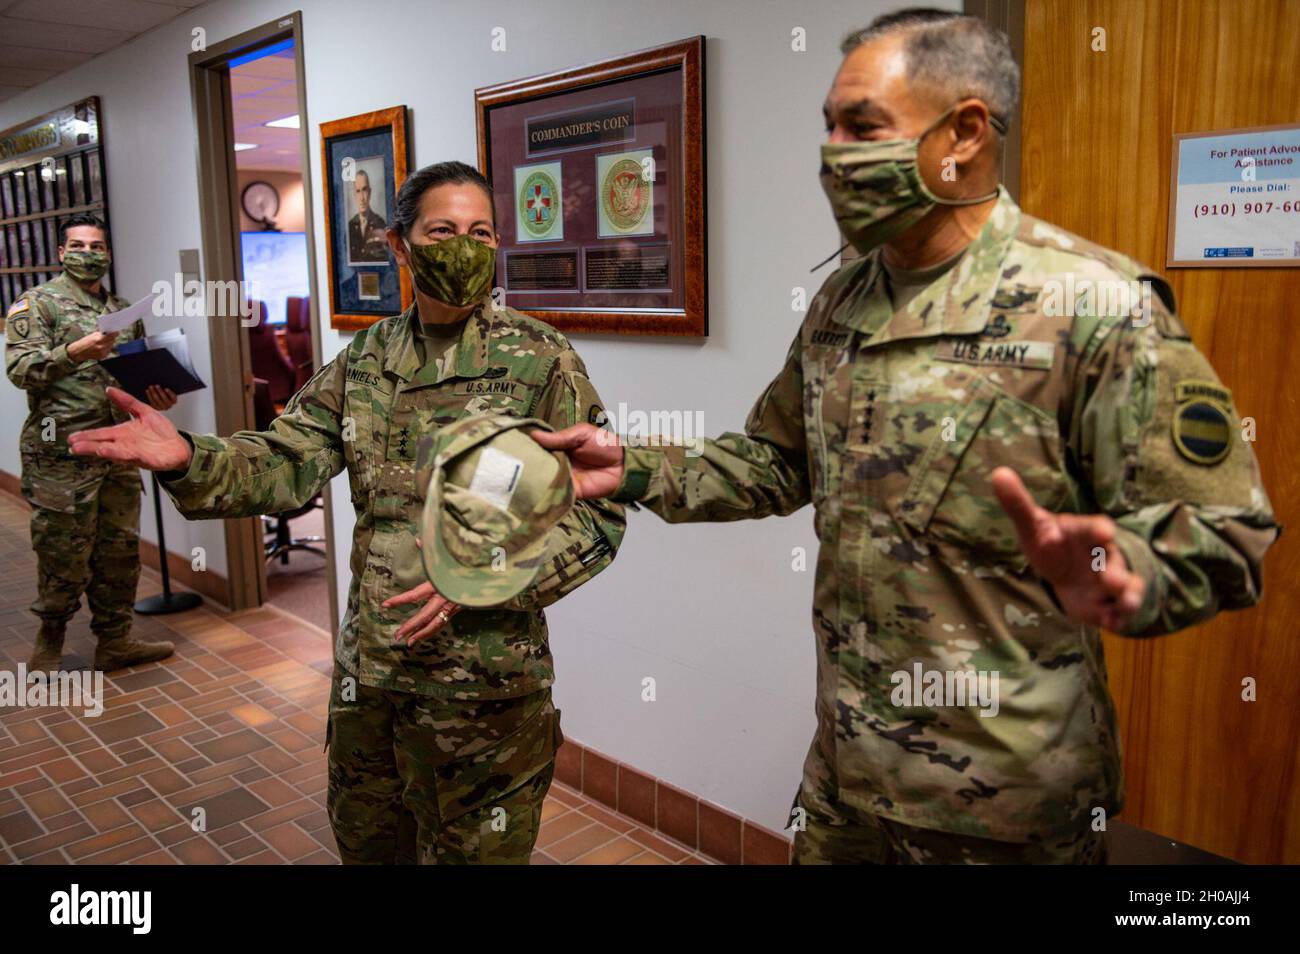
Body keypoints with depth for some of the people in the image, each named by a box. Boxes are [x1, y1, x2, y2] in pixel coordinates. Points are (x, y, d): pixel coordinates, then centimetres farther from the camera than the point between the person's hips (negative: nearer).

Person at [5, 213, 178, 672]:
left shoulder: (124, 310, 17)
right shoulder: (37, 303, 0)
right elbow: (19, 367, -11)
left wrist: (158, 396, 3)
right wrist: (73, 352, -25)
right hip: (60, 454, -5)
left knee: (120, 549, 10)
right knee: (63, 554, 1)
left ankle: (115, 642, 22)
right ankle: (49, 643, 21)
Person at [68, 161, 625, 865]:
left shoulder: (540, 360, -11)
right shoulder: (367, 359, 5)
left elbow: (597, 515, -13)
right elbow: (288, 462, 1)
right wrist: (187, 460, -17)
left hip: (484, 680, -5)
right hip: (367, 669, 6)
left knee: (474, 849, 14)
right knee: (364, 839, 26)